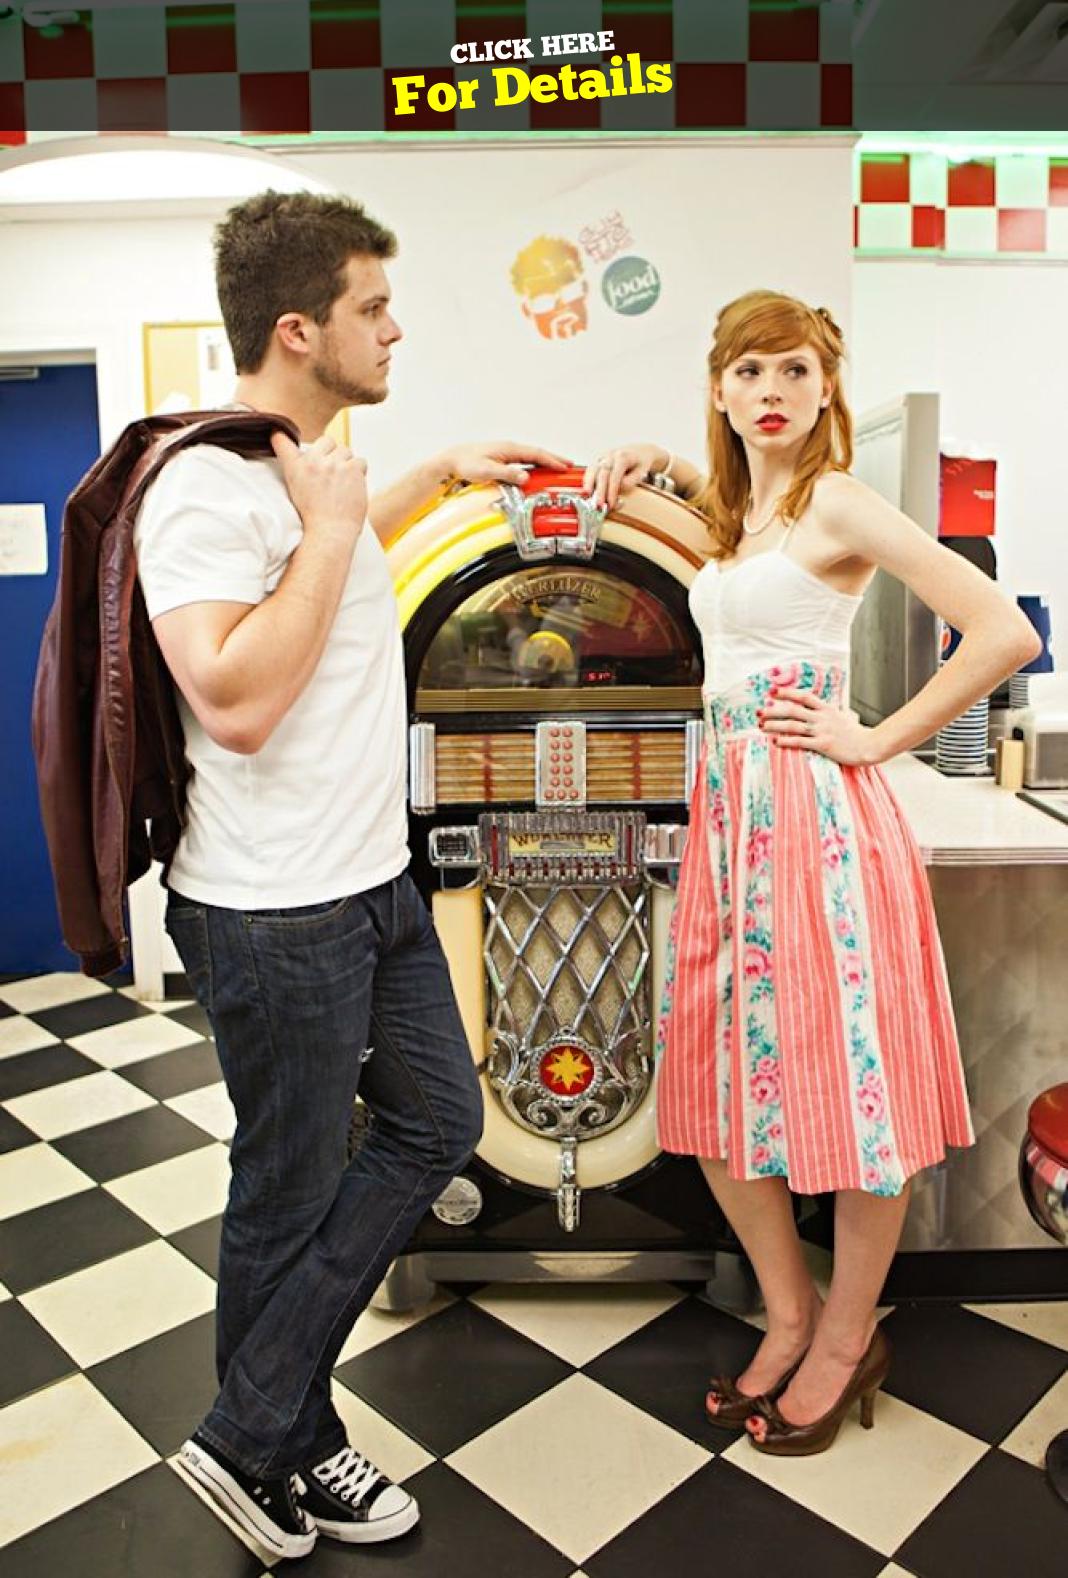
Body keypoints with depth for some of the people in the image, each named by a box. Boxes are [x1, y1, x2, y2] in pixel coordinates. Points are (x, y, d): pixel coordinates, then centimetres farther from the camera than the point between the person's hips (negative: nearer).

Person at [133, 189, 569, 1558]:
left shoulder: (309, 462, 12)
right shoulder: (208, 488, -19)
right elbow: (236, 698, -29)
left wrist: (438, 474, 33)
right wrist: (330, 530, -20)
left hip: (373, 884, 10)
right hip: (276, 916, -10)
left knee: (437, 1123, 17)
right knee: (293, 1191, 8)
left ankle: (264, 1429, 31)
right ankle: (271, 1448, 36)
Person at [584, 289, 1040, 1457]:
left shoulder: (837, 504, -8)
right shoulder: (731, 511, 14)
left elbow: (1005, 634, -15)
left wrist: (875, 739, -11)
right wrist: (656, 463, 23)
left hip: (815, 814, -8)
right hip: (727, 810, 8)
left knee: (850, 1082, 5)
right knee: (721, 1083, 11)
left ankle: (847, 1338, 27)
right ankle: (789, 1317, 31)